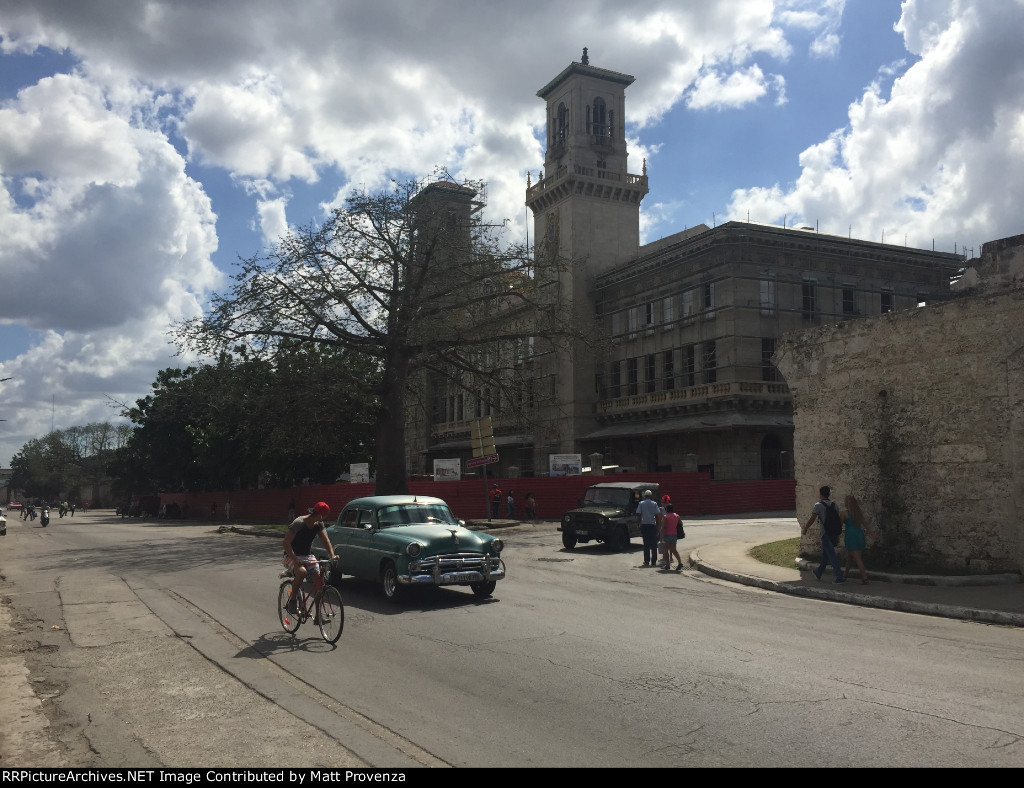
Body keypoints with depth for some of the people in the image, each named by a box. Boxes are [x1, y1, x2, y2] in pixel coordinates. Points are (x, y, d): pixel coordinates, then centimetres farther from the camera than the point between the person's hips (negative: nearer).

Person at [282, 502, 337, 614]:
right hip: (292, 556, -6)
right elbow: (286, 543, -24)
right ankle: (292, 600, -16)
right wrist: (295, 560, -33)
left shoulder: (319, 524, -1)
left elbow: (325, 540, -6)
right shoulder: (299, 523, -21)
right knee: (302, 572, -37)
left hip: (308, 556, 6)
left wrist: (332, 556, -24)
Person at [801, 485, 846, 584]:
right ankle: (818, 573, 33)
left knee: (831, 555, -5)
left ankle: (840, 577, -9)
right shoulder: (834, 505, 8)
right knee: (825, 554, 18)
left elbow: (812, 519, -13)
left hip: (825, 534, -7)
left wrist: (805, 529, 1)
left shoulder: (819, 505, -11)